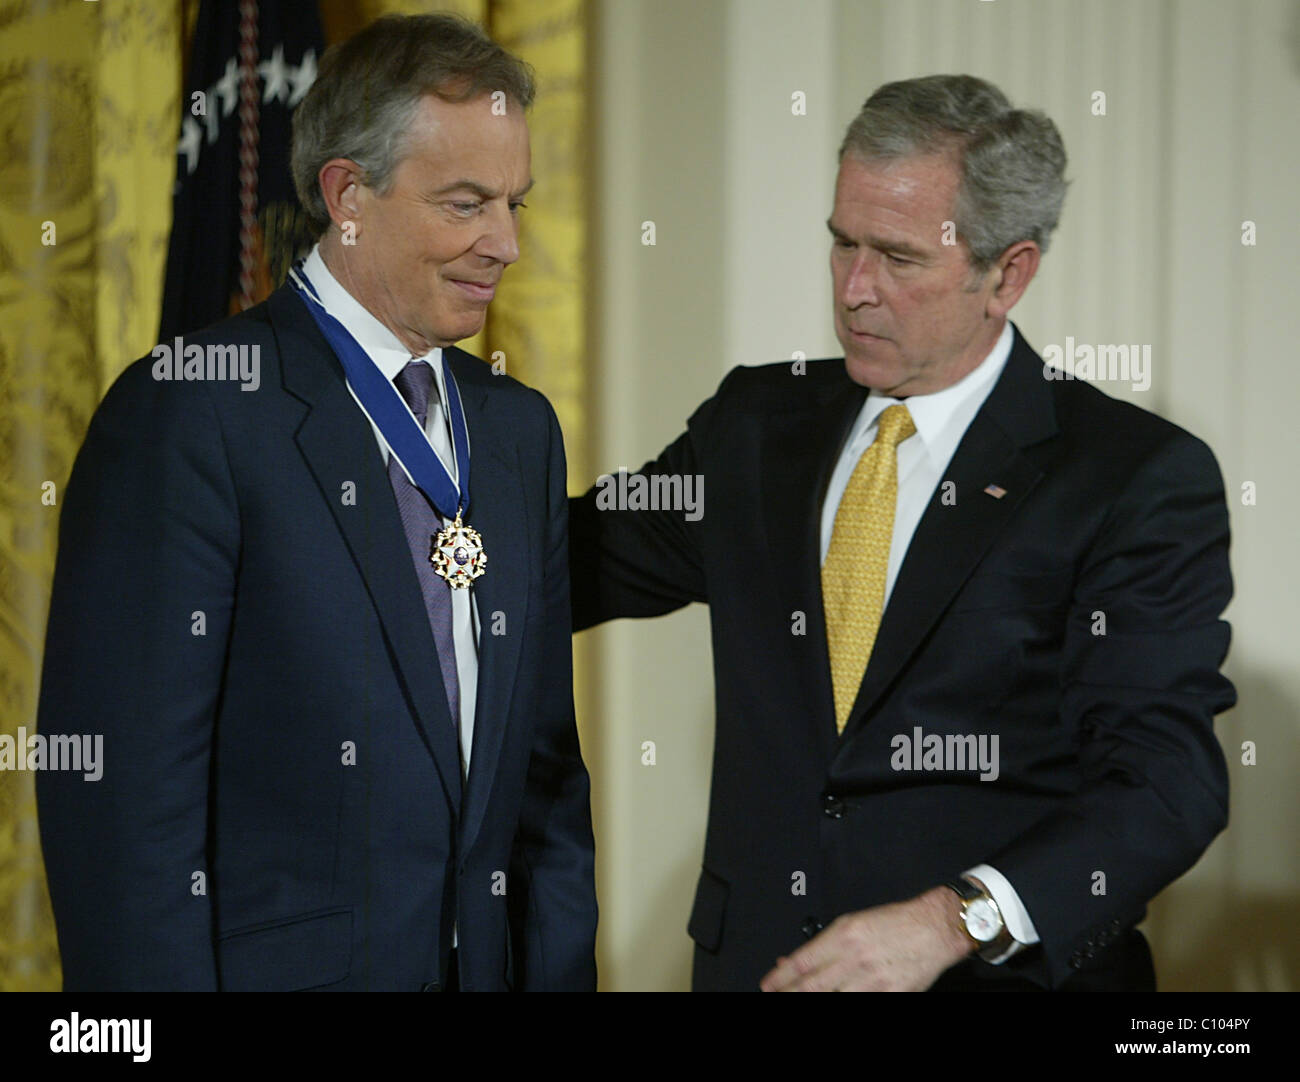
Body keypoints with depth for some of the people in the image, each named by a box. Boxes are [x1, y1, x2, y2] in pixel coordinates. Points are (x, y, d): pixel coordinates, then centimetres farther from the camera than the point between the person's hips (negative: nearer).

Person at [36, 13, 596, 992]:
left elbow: (548, 762, 13)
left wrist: (561, 972, 5)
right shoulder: (186, 416, -13)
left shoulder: (521, 429, 10)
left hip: (486, 963, 7)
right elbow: (121, 790, -17)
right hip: (275, 964, -6)